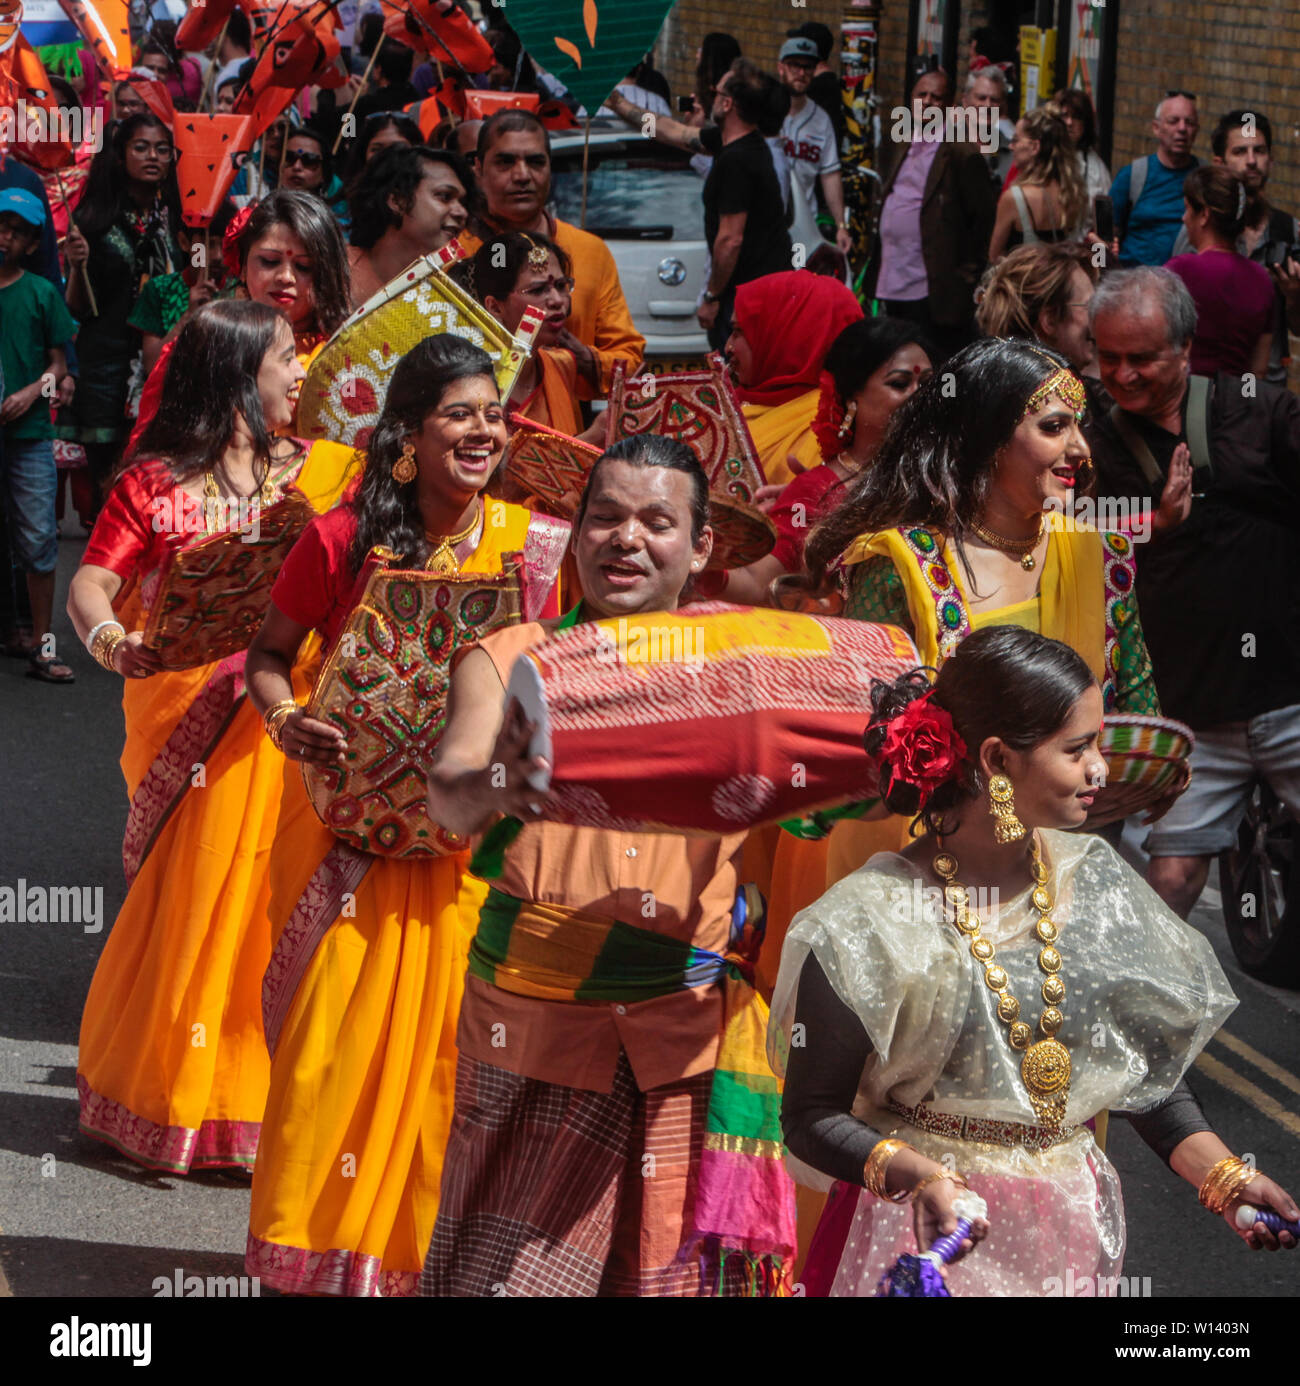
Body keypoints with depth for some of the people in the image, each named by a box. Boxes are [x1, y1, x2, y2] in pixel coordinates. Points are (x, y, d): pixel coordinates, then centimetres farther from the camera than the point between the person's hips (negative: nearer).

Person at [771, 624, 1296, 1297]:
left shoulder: (1098, 882, 2)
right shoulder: (873, 920, -14)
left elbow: (1151, 1072, 7)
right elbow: (812, 1117, -12)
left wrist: (1222, 1175, -7)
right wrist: (918, 1175, -29)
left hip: (1072, 1237, 5)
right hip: (929, 1236, -5)